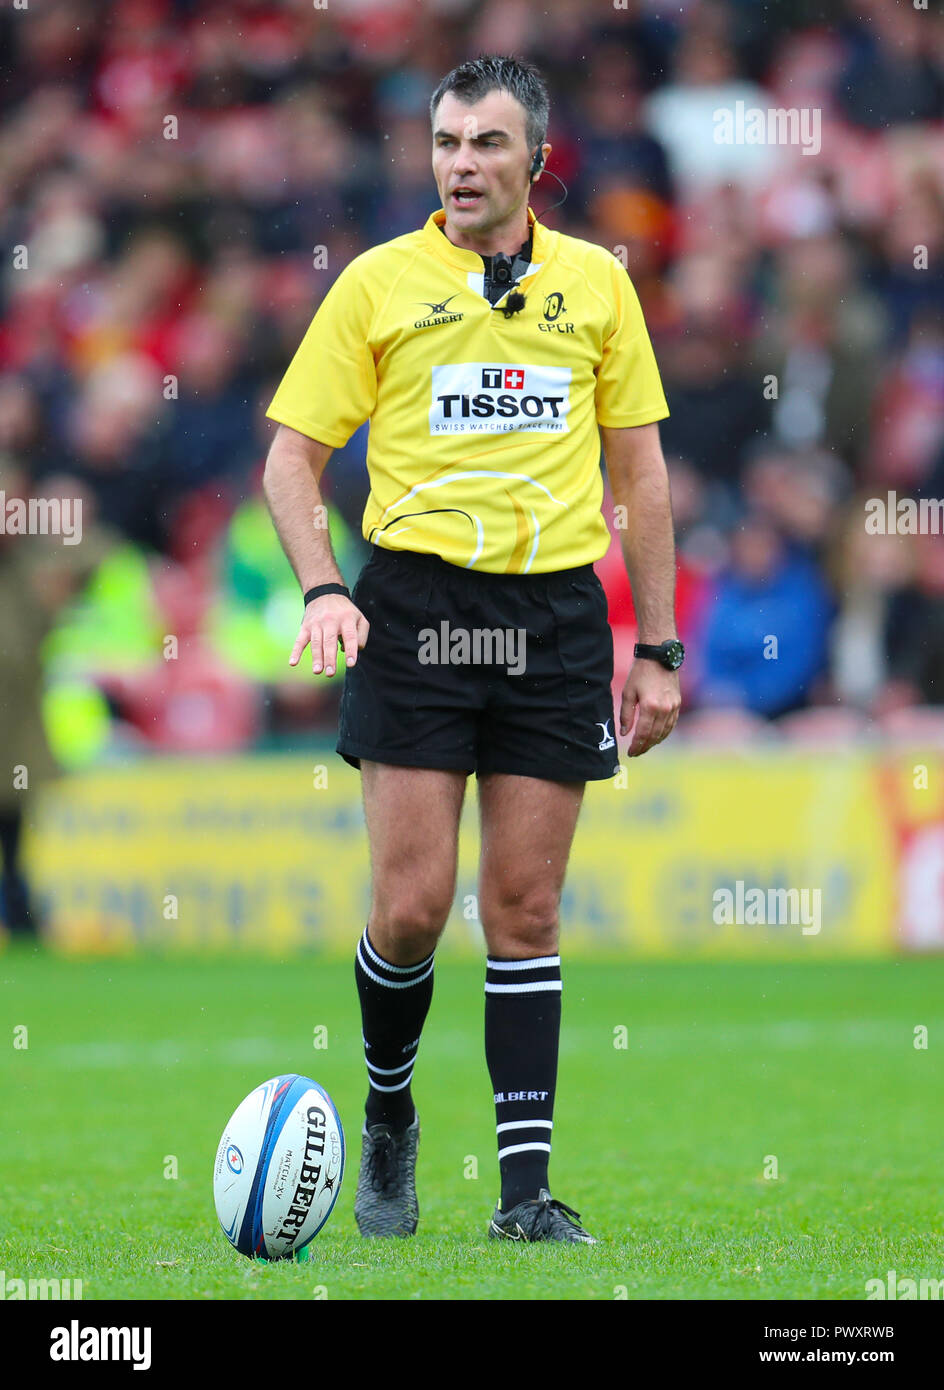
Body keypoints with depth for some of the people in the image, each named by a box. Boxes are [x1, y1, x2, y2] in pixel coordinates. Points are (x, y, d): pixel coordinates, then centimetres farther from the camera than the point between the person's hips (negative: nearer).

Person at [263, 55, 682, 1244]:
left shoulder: (597, 284, 9)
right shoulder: (378, 284, 3)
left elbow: (639, 471, 14)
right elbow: (293, 454, 4)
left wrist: (656, 647, 9)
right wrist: (321, 588, -12)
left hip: (557, 613, 1)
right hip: (418, 605, -1)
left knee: (524, 912, 1)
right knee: (412, 906, -7)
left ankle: (525, 1184, 2)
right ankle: (387, 1116, 19)